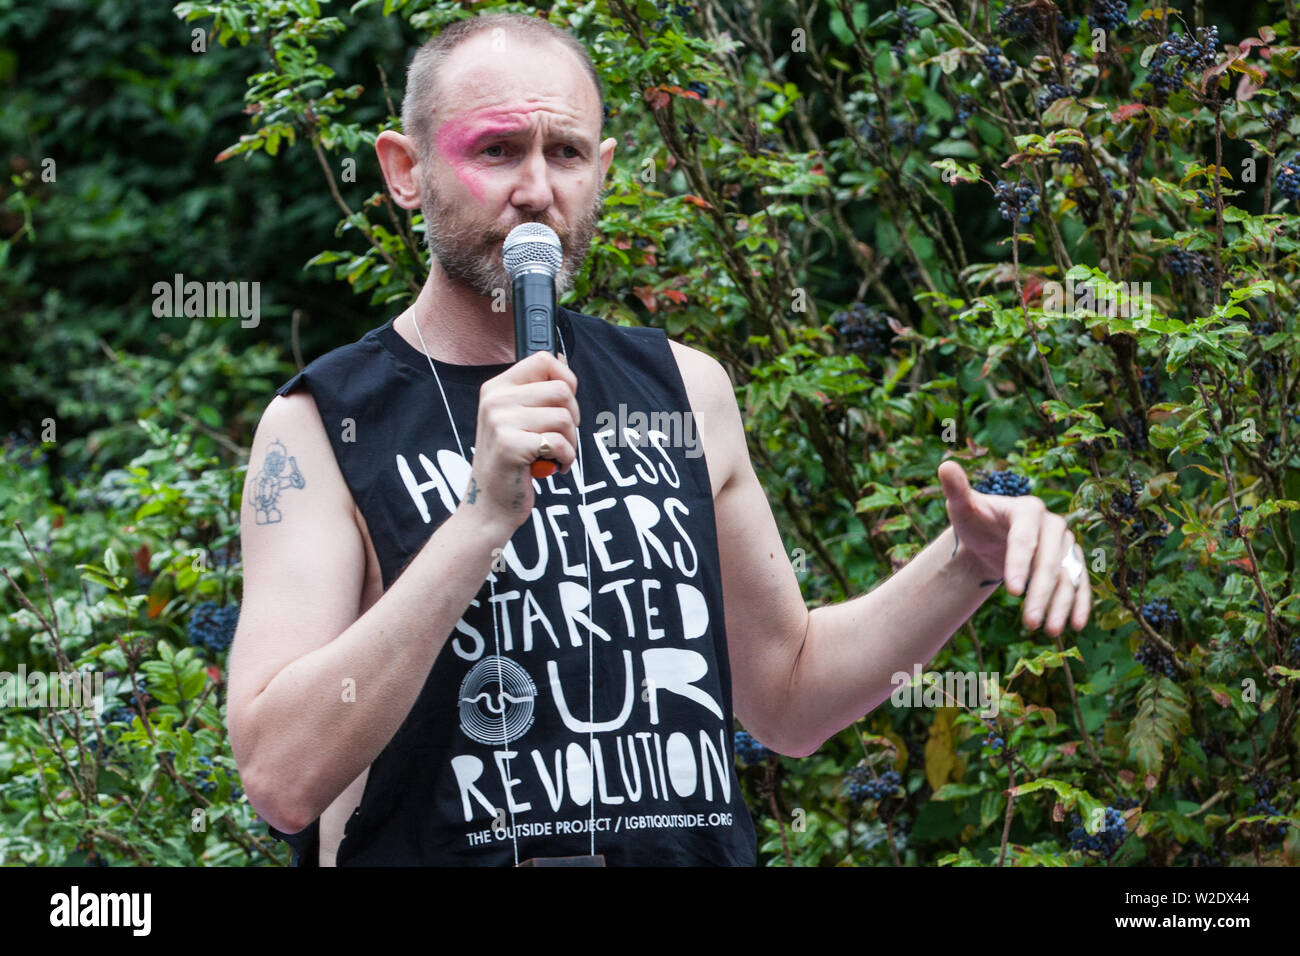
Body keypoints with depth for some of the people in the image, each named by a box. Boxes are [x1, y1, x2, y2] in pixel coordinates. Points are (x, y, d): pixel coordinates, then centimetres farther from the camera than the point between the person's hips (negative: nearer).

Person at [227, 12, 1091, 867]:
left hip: (700, 849, 3)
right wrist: (485, 515, -18)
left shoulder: (686, 390, 11)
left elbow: (787, 697, 22)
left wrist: (967, 566, 8)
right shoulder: (323, 424, -2)